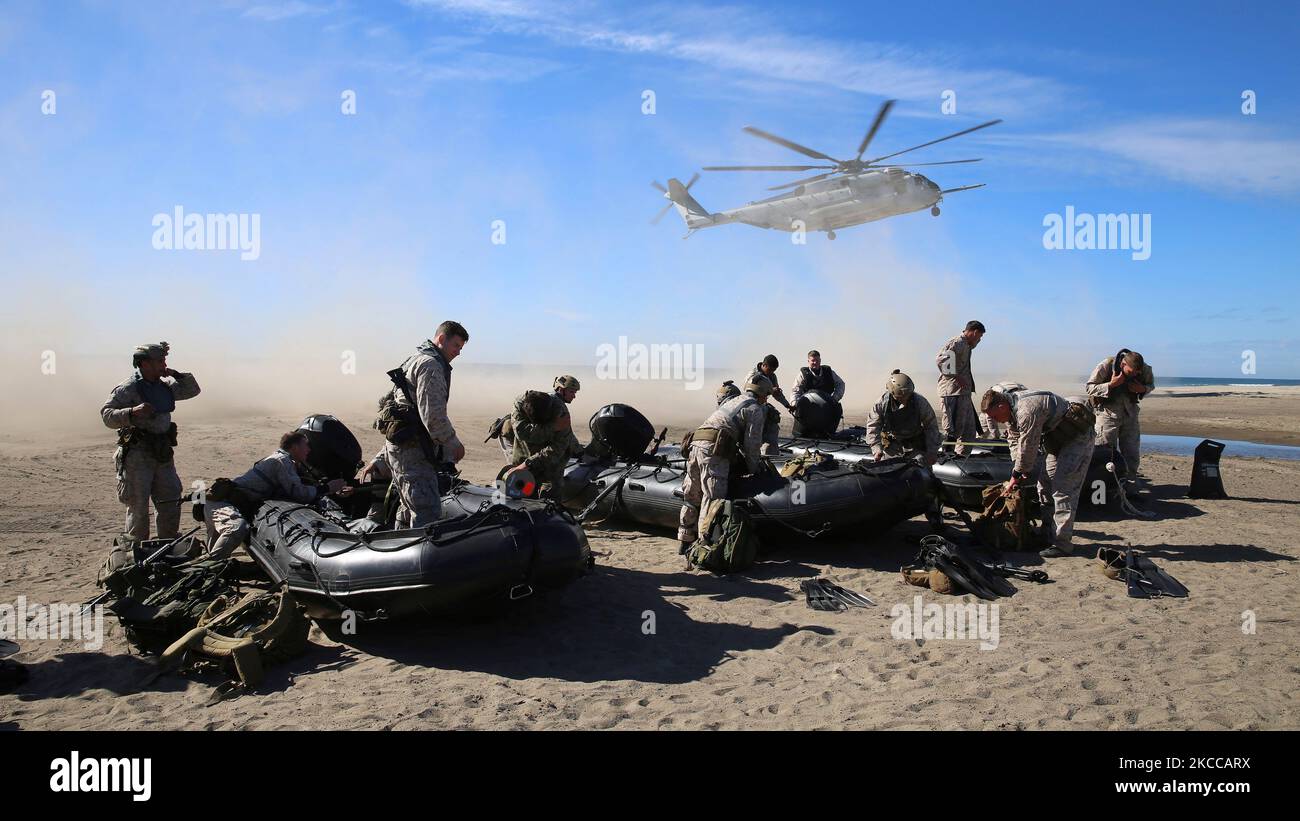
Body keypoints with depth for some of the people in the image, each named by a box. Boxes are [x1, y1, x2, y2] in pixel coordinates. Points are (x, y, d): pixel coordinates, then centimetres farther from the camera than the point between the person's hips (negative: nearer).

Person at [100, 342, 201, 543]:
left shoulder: (166, 386, 10)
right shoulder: (127, 389, -11)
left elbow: (193, 390, 22)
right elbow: (106, 414, -18)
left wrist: (177, 375, 5)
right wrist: (132, 412, -34)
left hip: (163, 453, 7)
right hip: (137, 456, -7)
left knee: (171, 501, 12)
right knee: (138, 505, -2)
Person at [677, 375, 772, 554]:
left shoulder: (730, 401, 32)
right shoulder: (756, 409, 8)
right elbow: (752, 443, 1)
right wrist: (753, 470, 13)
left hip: (694, 445, 8)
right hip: (713, 450, -8)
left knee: (691, 498, 13)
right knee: (712, 499, -10)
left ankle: (685, 541, 20)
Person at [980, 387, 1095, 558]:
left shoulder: (1027, 411, -31)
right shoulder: (1010, 411, 1)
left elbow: (1027, 447, -24)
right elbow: (1014, 441, 9)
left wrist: (1016, 475, -11)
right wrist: (1018, 472, -2)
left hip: (1077, 438, -10)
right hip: (1059, 440, 10)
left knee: (1062, 489, -15)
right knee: (1045, 485, 11)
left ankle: (1062, 544, -14)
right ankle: (1048, 532, 19)